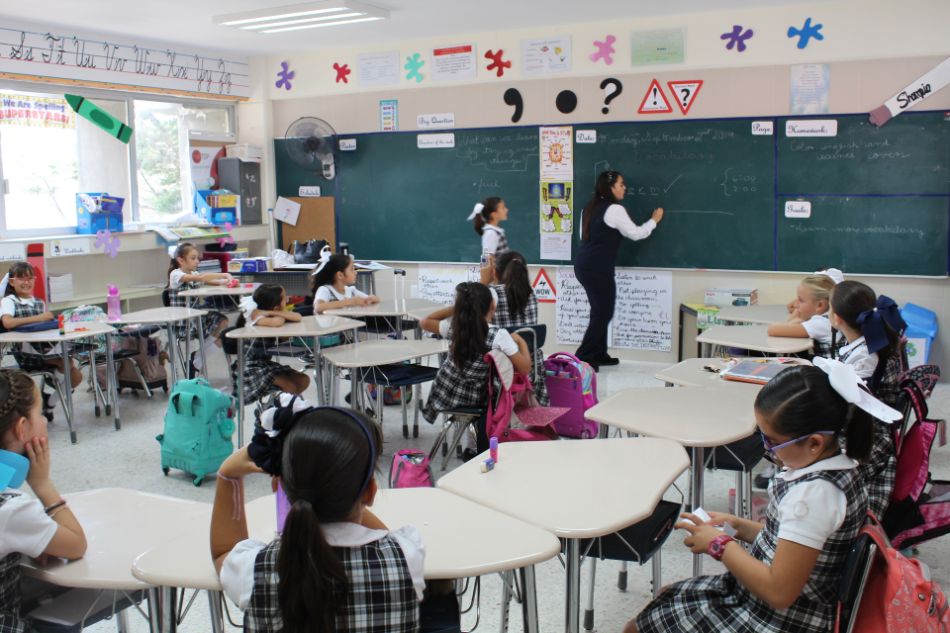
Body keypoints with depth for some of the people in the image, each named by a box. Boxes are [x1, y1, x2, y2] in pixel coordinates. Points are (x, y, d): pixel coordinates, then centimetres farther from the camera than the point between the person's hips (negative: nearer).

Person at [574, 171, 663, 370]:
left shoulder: (591, 207, 15)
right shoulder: (614, 209, -11)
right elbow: (635, 234, -5)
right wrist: (654, 220, 10)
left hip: (584, 265, 9)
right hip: (597, 269, -9)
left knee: (600, 311, 16)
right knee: (603, 313, -3)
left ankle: (599, 355, 20)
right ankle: (583, 358, -4)